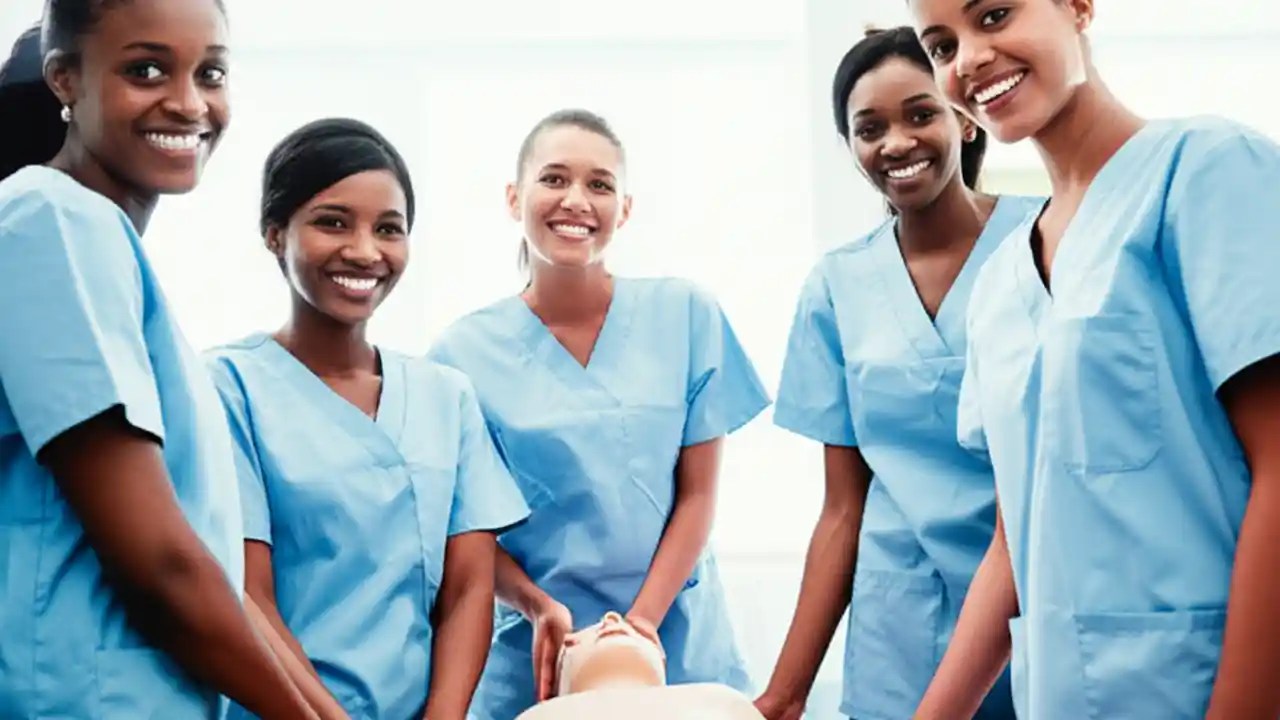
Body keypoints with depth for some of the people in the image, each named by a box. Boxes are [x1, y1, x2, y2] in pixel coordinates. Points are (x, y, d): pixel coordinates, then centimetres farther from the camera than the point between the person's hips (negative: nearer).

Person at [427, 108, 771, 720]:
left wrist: (643, 622, -11)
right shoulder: (466, 352, -3)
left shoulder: (686, 316, -1)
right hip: (537, 653, 0)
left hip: (678, 640, 1)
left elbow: (698, 493, -1)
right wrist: (539, 608, -16)